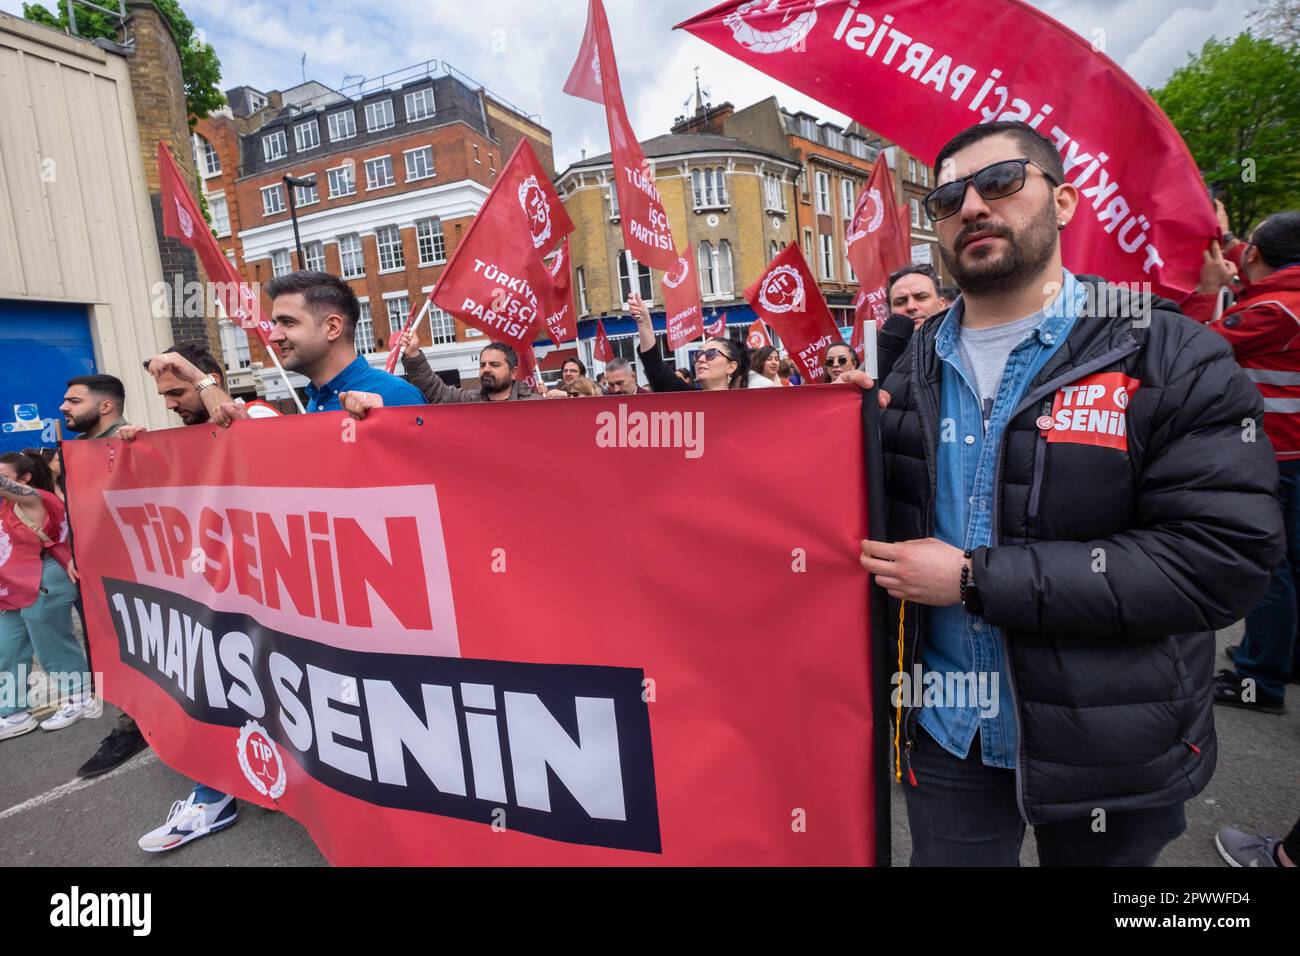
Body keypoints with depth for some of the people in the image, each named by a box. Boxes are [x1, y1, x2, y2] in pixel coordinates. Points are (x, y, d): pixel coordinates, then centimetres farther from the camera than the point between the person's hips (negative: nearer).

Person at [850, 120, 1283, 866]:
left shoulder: (1169, 357, -12)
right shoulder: (916, 370, 1)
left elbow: (1226, 558, -20)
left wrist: (978, 579, -23)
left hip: (1107, 746, -2)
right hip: (945, 728, 3)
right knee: (946, 851, 20)